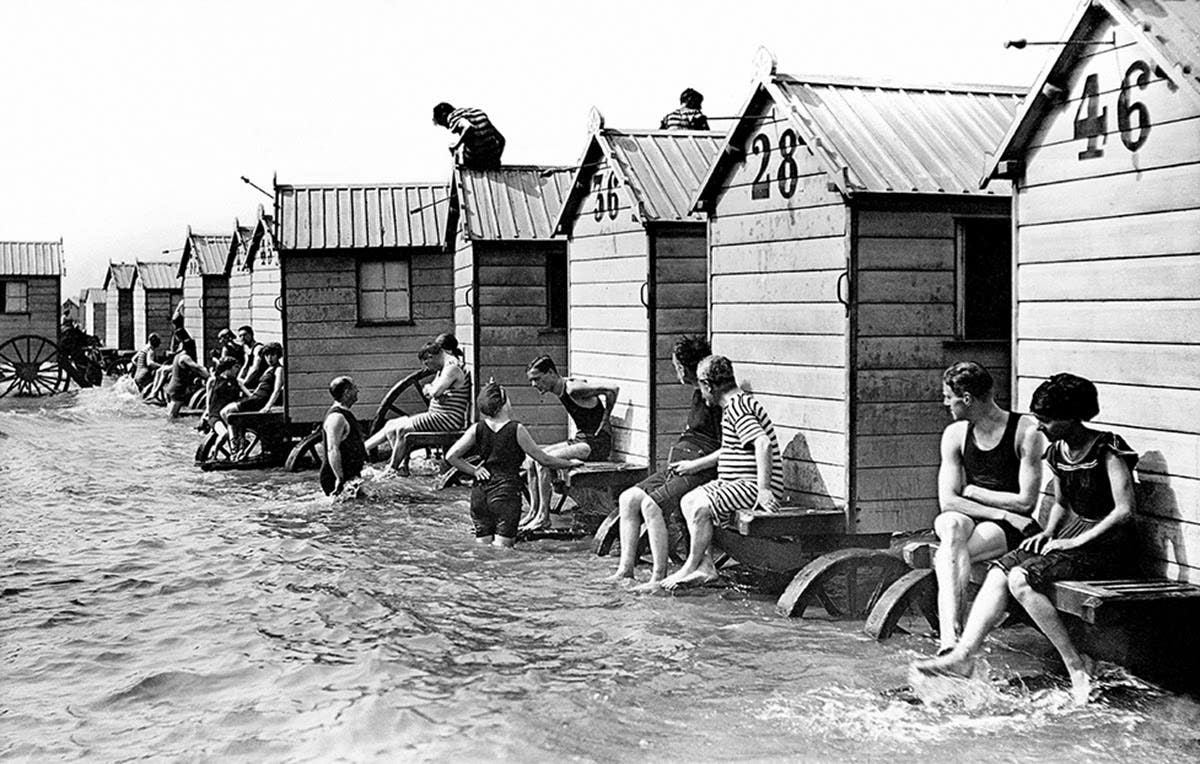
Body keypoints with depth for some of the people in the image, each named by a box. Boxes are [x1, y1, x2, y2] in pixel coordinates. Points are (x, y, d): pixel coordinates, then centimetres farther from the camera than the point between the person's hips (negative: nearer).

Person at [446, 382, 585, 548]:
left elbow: (451, 456, 0)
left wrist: (473, 470, 8)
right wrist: (570, 463, 13)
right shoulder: (516, 429, -7)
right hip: (506, 491, -5)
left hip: (480, 492, 5)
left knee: (483, 544, 12)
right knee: (503, 545, -5)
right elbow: (544, 460, -1)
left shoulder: (477, 429, 3)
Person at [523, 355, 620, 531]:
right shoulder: (559, 390, 9)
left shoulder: (573, 388, -19)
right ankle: (534, 512, 2)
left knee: (543, 461, -21)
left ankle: (543, 517, -14)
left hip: (597, 443, -10)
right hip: (580, 439, 10)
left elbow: (613, 389, -24)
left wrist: (605, 421, -14)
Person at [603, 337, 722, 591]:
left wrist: (695, 464, -17)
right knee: (628, 498, -3)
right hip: (679, 466, 10)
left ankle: (659, 577, -19)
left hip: (702, 472, -10)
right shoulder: (698, 394, 17)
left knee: (651, 504, -26)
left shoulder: (718, 399, -14)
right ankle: (625, 569, -4)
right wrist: (674, 460, 13)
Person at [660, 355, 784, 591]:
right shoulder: (736, 403, 17)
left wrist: (764, 489, -30)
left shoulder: (736, 406, -17)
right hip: (739, 483, 11)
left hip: (753, 485, -11)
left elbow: (763, 444, -29)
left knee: (700, 506, -22)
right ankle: (706, 566, -1)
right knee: (688, 501, 5)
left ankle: (691, 568, -6)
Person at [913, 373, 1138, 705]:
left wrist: (1075, 542, -21)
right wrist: (1048, 534, 4)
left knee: (1021, 579, -26)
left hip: (1105, 545, -8)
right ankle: (964, 654, -22)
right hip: (1071, 533, 8)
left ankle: (1076, 664, -18)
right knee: (999, 572, -14)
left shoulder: (1107, 450, -14)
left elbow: (1124, 511, -20)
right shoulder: (1057, 453, 10)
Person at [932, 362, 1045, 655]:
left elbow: (1026, 502, -11)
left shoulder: (1026, 432, -8)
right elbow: (948, 500, -3)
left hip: (1010, 525, -3)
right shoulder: (955, 434, 6)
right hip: (966, 517, 3)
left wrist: (972, 491, -5)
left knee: (946, 557, -31)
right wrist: (1000, 513, -15)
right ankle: (949, 635, -47)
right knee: (953, 526, -34)